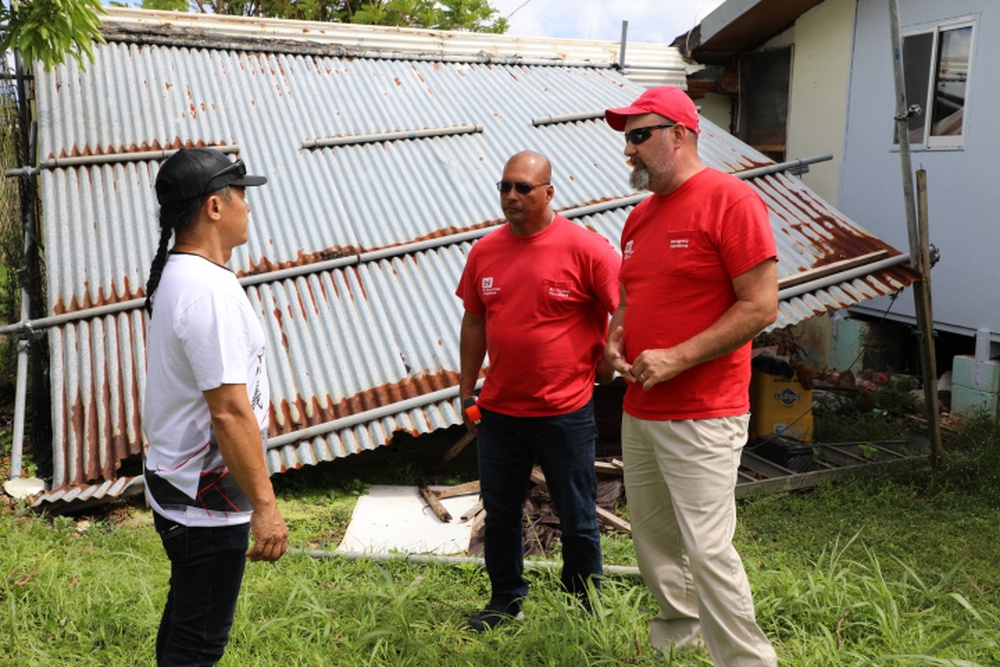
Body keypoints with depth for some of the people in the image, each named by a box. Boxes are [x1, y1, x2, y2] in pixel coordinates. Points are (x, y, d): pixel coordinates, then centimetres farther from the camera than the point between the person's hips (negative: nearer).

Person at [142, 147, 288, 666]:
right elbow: (230, 412, -27)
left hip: (174, 483, 10)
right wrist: (264, 505, -21)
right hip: (206, 504, -10)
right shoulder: (212, 290, -25)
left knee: (184, 616, 24)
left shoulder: (170, 274, 7)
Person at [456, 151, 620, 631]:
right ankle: (505, 601, 36)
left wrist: (607, 362, -5)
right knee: (500, 513, 17)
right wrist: (467, 391, 13)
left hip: (565, 412, -4)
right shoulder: (484, 252, 4)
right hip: (499, 410, 5)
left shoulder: (585, 248, -12)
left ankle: (585, 610, 28)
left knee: (577, 519, 10)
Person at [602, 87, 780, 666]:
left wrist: (676, 358, -20)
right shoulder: (641, 215, 13)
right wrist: (614, 340, 2)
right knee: (653, 540, 15)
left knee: (707, 548, -7)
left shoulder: (730, 199, -10)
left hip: (701, 418, -7)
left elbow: (761, 306, -15)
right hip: (639, 411, 8)